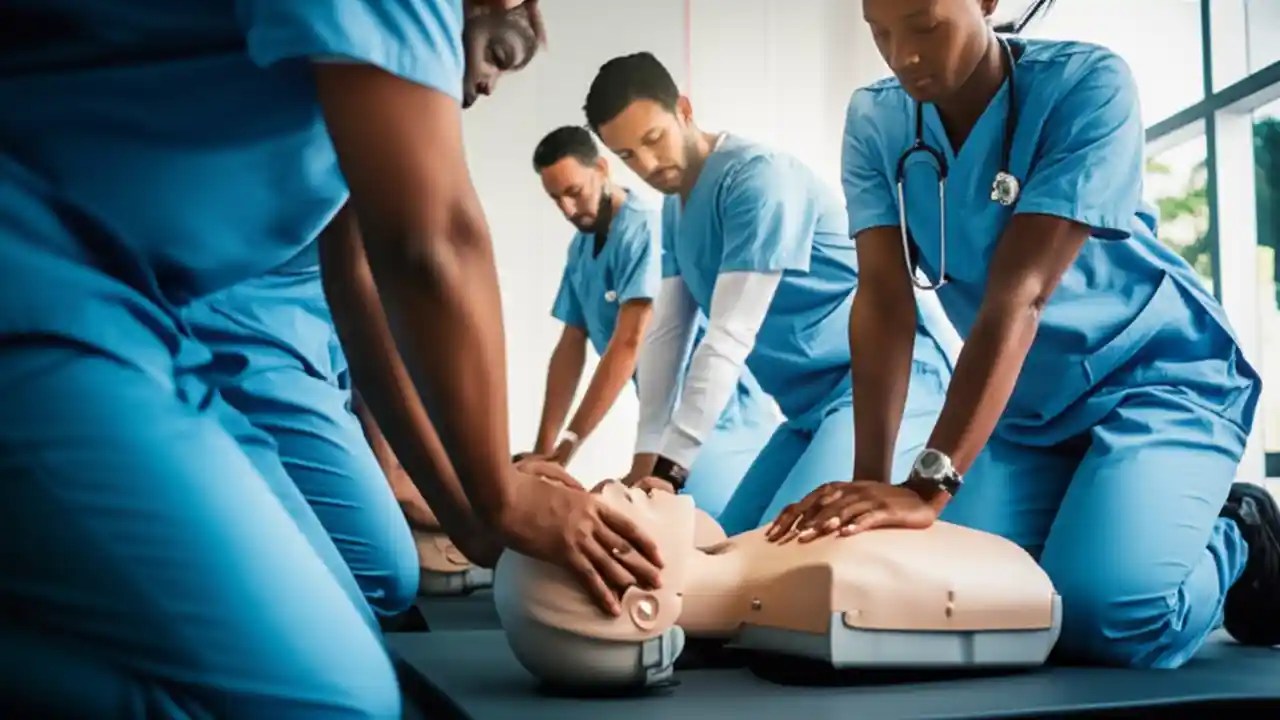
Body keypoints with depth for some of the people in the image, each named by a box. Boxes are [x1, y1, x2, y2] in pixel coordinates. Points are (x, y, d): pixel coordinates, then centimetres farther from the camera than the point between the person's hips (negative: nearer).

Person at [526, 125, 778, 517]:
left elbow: (629, 345, -25)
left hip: (721, 417, -8)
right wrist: (543, 451, -1)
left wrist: (568, 444, -25)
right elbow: (570, 348, 6)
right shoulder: (580, 249, 7)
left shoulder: (646, 226, -19)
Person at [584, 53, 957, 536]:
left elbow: (732, 337, -23)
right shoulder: (675, 210, 11)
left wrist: (668, 466, -24)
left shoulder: (757, 177, -18)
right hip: (811, 402, 10)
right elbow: (665, 334, 7)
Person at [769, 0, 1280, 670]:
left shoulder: (1088, 84, -22)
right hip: (1026, 403, 6)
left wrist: (928, 486, -39)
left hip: (1157, 380, -5)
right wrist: (870, 480, -26)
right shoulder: (874, 121, -7)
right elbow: (883, 300, -15)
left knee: (1105, 611, -27)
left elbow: (1017, 296, -31)